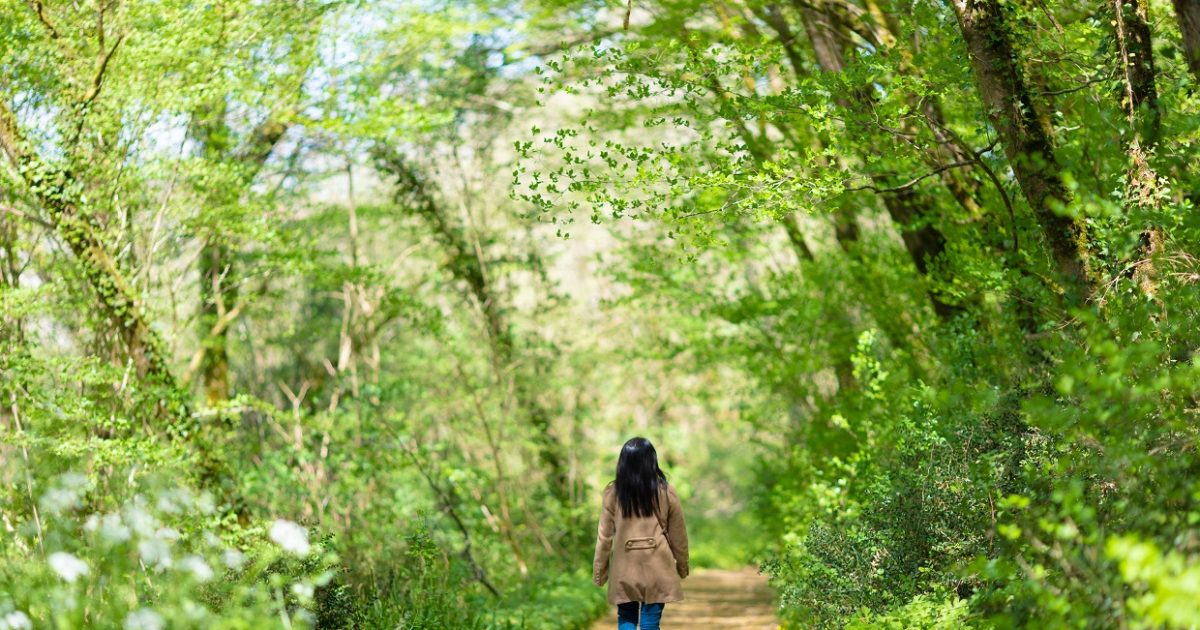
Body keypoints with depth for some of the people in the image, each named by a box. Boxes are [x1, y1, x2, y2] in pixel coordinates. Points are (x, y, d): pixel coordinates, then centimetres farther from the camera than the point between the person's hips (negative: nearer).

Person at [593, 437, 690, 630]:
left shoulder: (613, 493, -5)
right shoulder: (666, 492, -4)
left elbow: (605, 535, -1)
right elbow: (678, 534, 4)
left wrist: (599, 570, 8)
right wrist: (682, 565, 18)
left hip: (625, 567, 0)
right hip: (657, 567, 0)